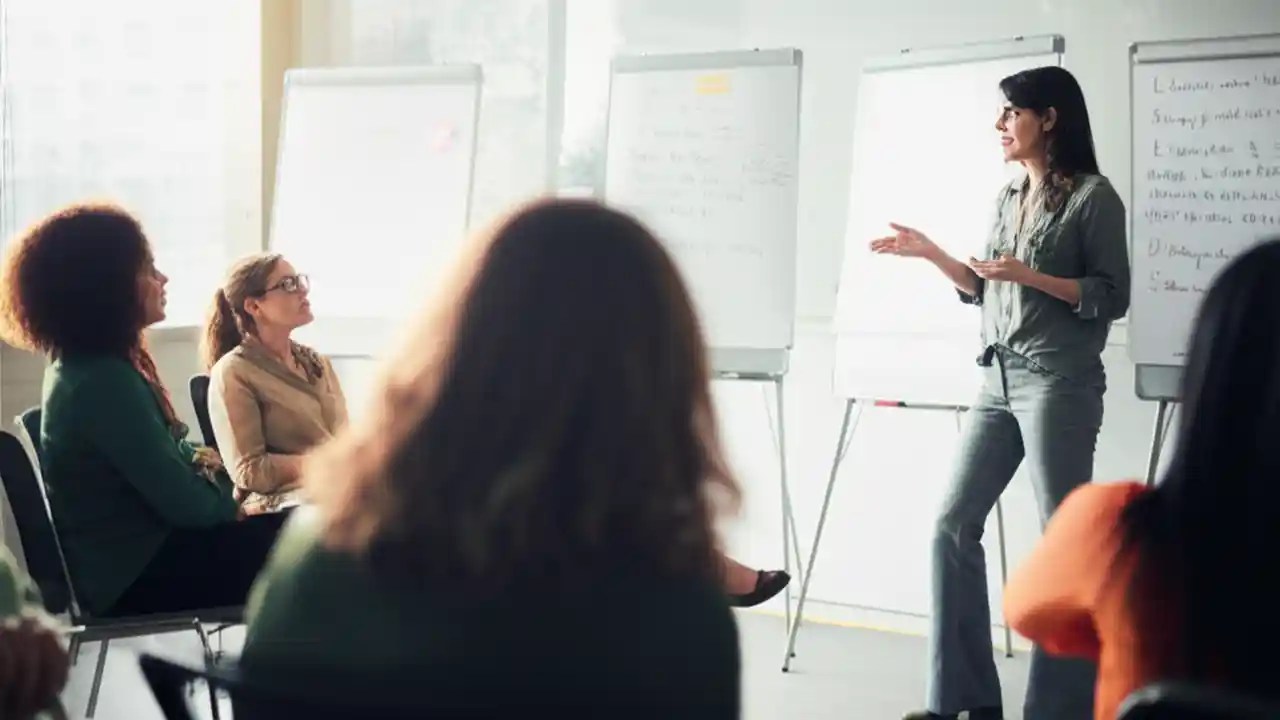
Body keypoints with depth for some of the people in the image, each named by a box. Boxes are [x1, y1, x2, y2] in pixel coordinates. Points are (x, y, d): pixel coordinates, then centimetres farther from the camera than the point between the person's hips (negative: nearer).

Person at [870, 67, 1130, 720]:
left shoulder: (1092, 197, -6)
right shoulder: (1009, 198, 15)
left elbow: (1113, 298, -10)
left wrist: (1029, 275, -19)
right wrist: (929, 252, 8)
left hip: (1060, 384, -8)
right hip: (999, 379, 8)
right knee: (954, 523, 3)